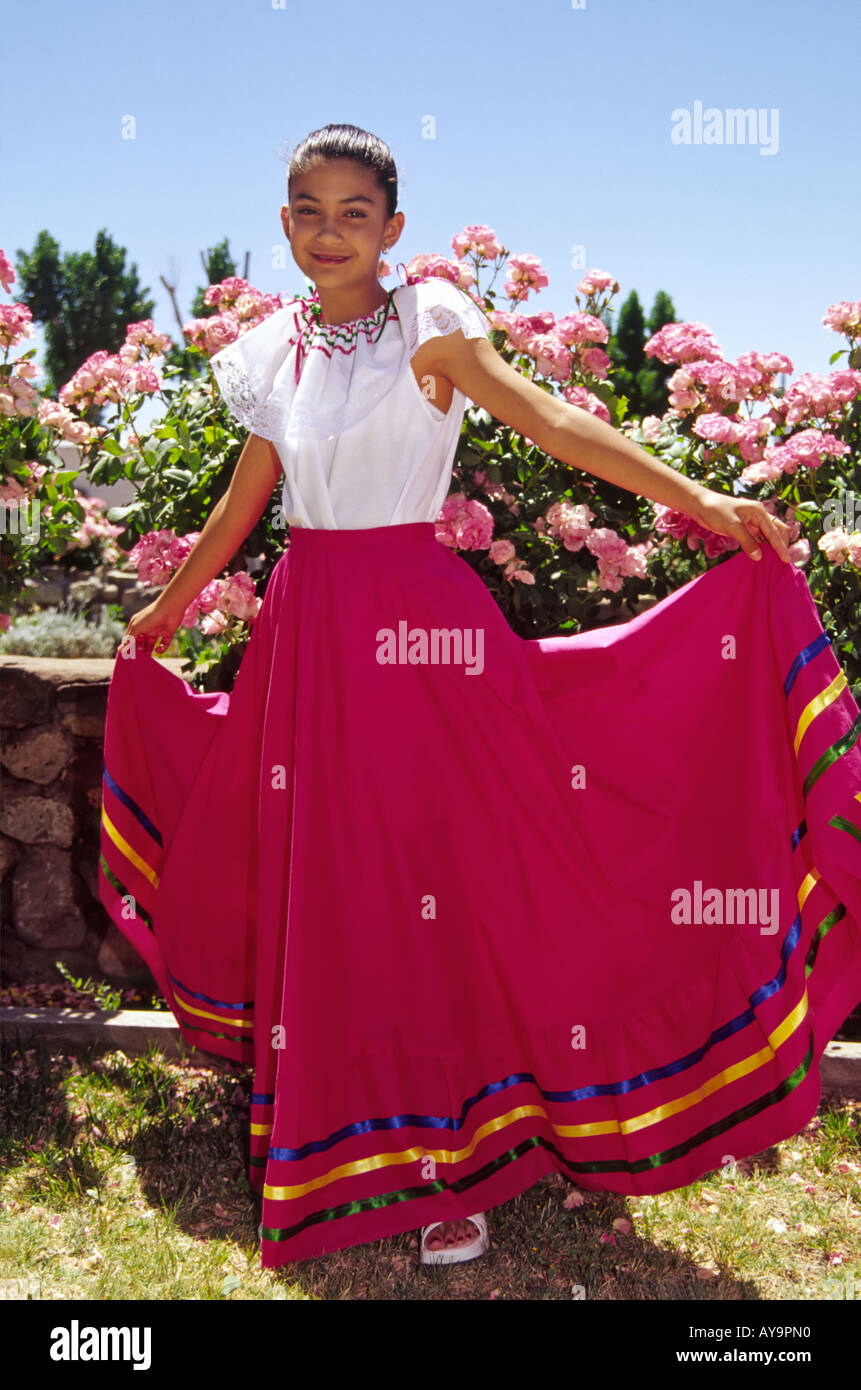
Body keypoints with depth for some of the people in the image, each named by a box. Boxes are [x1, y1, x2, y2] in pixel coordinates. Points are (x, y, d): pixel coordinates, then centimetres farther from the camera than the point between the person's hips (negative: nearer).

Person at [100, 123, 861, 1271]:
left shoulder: (426, 324, -2)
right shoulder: (270, 353, 10)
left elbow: (550, 420, -12)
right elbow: (242, 502, 20)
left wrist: (697, 498, -23)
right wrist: (167, 611, 30)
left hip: (419, 627, -4)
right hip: (307, 630, 4)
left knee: (442, 882, -1)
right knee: (322, 886, 8)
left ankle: (454, 1160, 15)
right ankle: (340, 1151, 27)